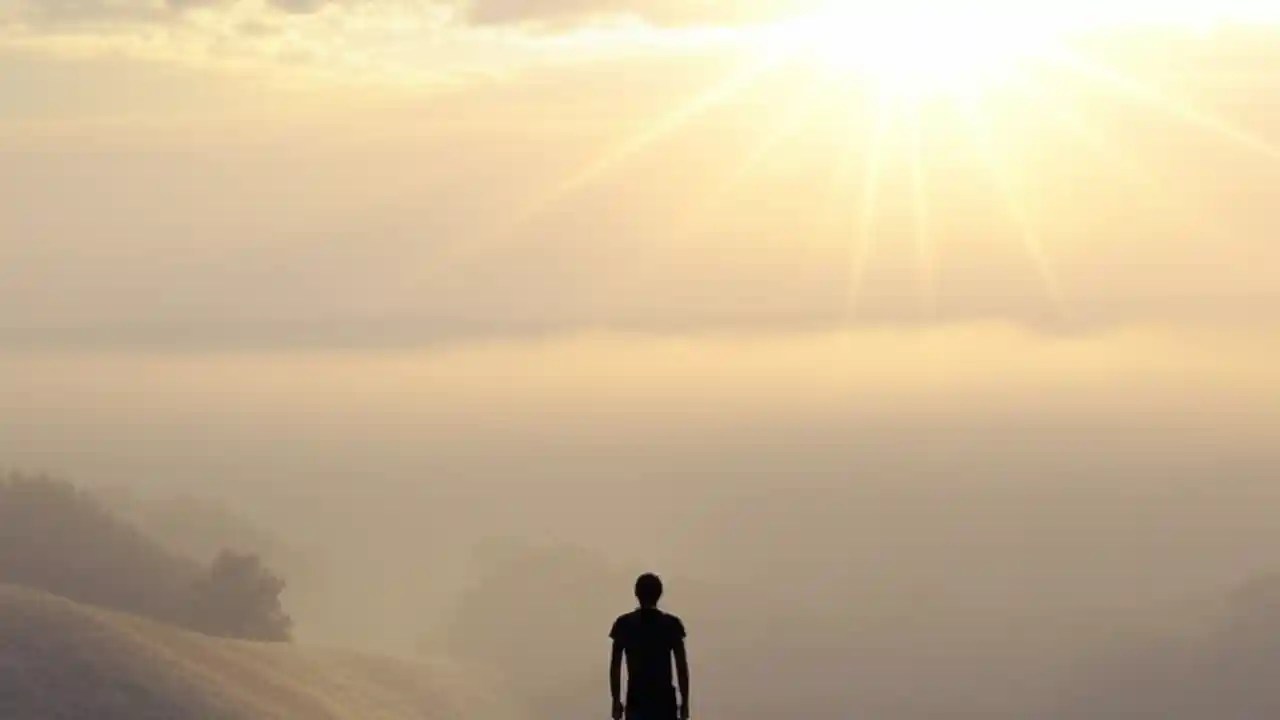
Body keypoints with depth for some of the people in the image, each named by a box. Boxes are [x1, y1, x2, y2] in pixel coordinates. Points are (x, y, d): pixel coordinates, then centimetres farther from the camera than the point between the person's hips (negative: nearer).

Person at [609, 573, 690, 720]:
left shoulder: (624, 624, -2)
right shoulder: (671, 624, -3)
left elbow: (615, 666, -2)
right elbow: (682, 666, -3)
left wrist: (616, 701, 5)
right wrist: (685, 702, 3)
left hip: (636, 701, 0)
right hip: (665, 700, 0)